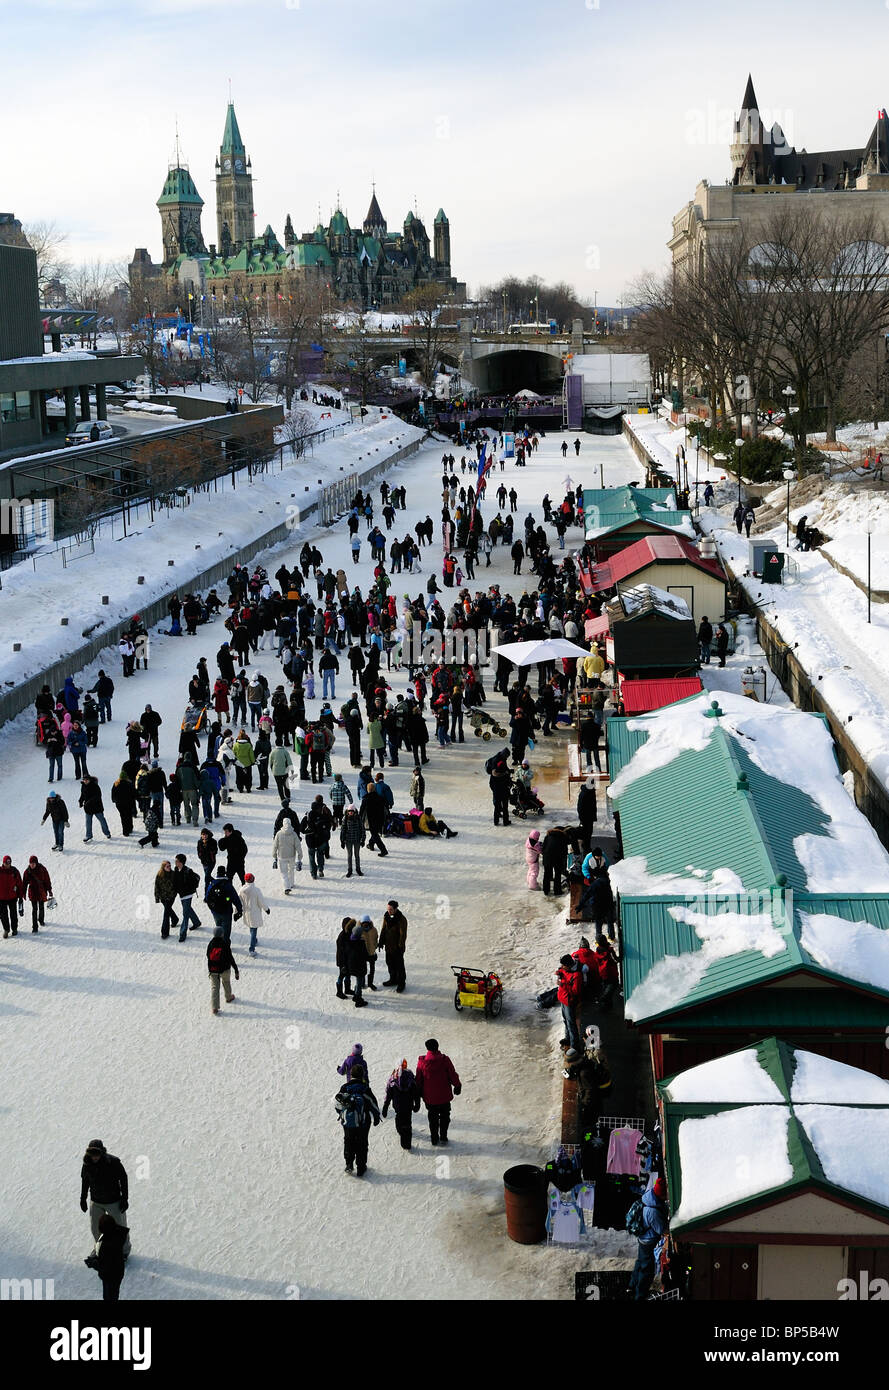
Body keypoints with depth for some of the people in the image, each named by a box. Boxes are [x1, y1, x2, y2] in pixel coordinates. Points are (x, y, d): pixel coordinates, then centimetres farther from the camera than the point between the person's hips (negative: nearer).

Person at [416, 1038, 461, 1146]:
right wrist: (457, 1086, 10)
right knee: (445, 1117, 18)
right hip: (444, 1096, -1)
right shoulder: (445, 1060, -16)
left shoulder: (422, 1062, -12)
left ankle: (434, 1139, 25)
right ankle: (443, 1138, 21)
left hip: (429, 1097, 1)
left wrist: (419, 1093, 13)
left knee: (433, 1118, 18)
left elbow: (418, 1080, -2)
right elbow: (453, 1075, -8)